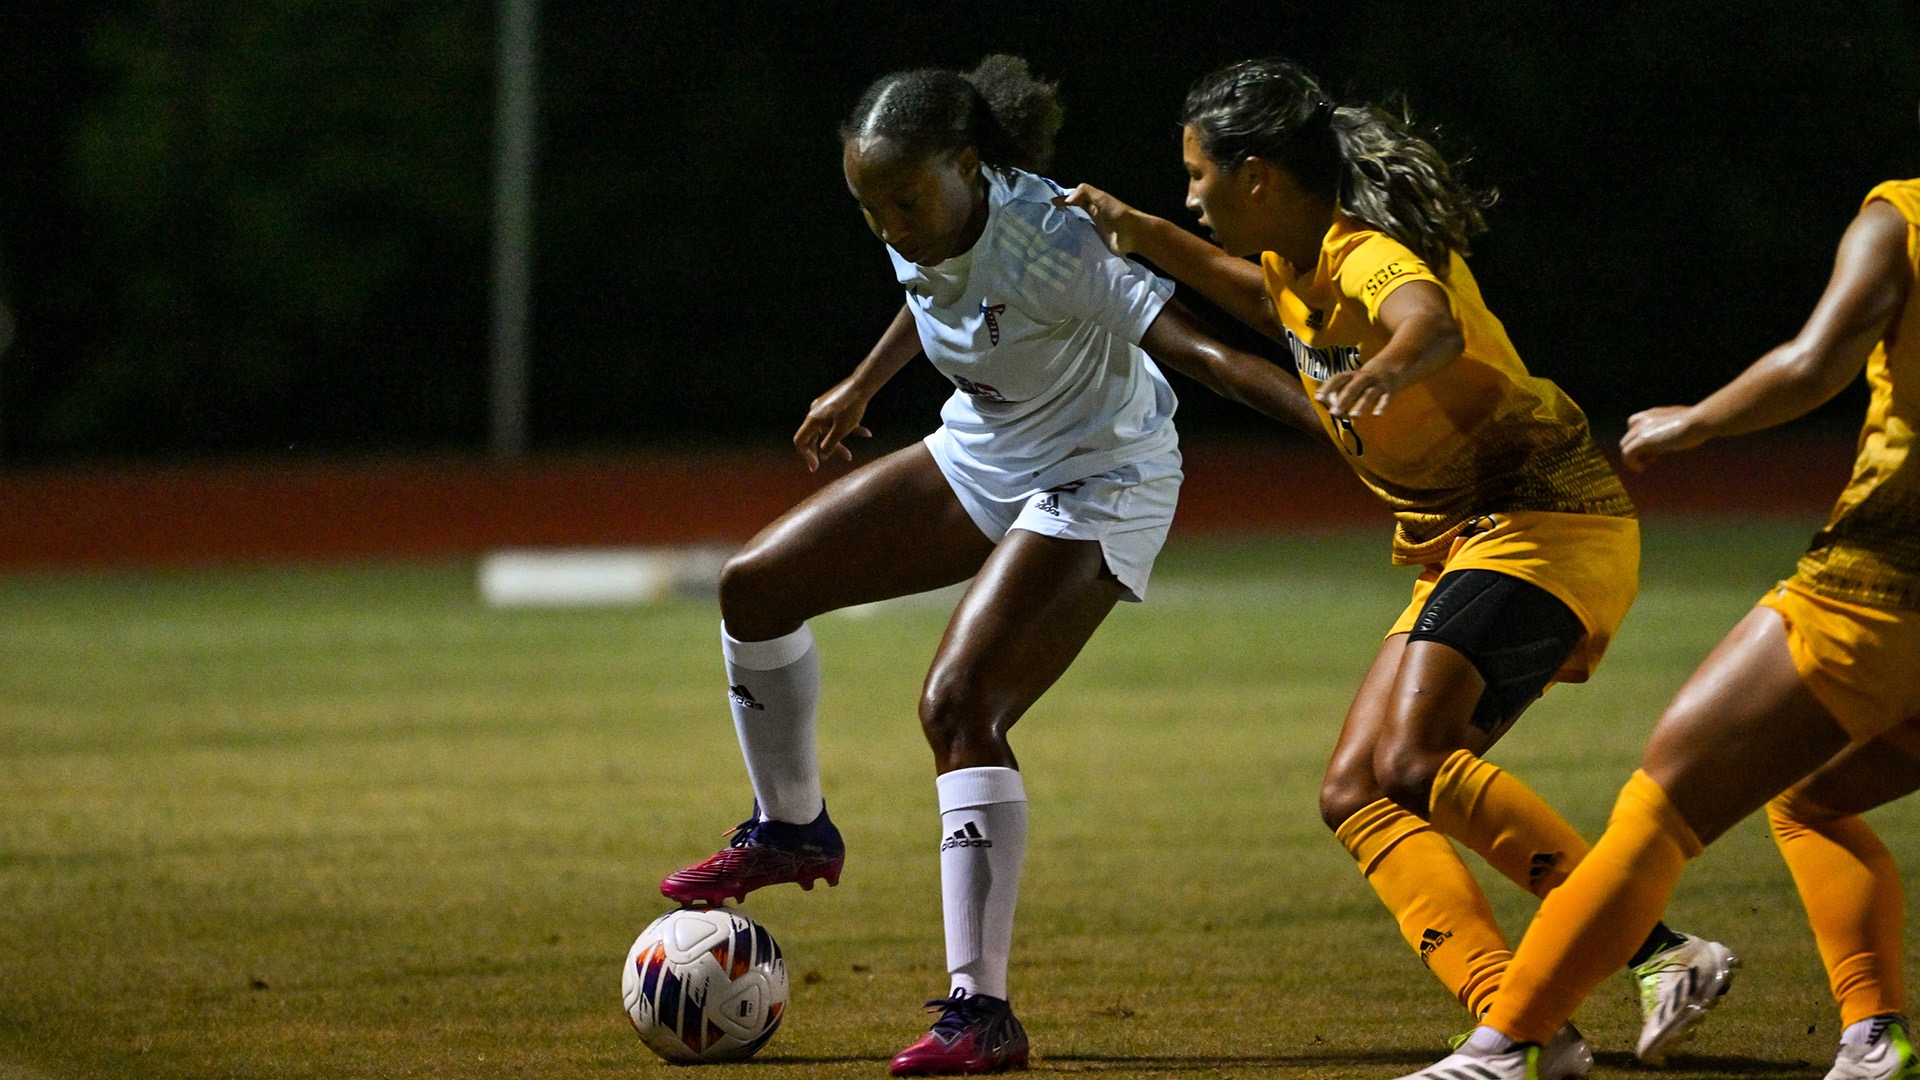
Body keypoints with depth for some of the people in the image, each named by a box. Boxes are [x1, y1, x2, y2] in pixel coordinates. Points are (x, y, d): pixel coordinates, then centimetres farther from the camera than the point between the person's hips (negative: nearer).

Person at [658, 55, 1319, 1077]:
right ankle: (790, 831, 26)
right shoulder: (923, 232, -11)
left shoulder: (1047, 243, -33)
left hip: (1097, 487, -8)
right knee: (754, 586, 3)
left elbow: (1203, 351, -39)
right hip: (978, 459, 8)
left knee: (958, 704, -25)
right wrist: (860, 388, 28)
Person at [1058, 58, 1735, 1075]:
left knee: (1415, 766, -28)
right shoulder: (1301, 266, 10)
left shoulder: (1373, 257, -20)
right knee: (1356, 794, 0)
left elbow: (1431, 324, -45)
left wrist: (1388, 369, -68)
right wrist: (1139, 235, 28)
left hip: (1545, 524, -10)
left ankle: (1665, 953, -28)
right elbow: (1269, 300, 37)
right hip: (1464, 545, 10)